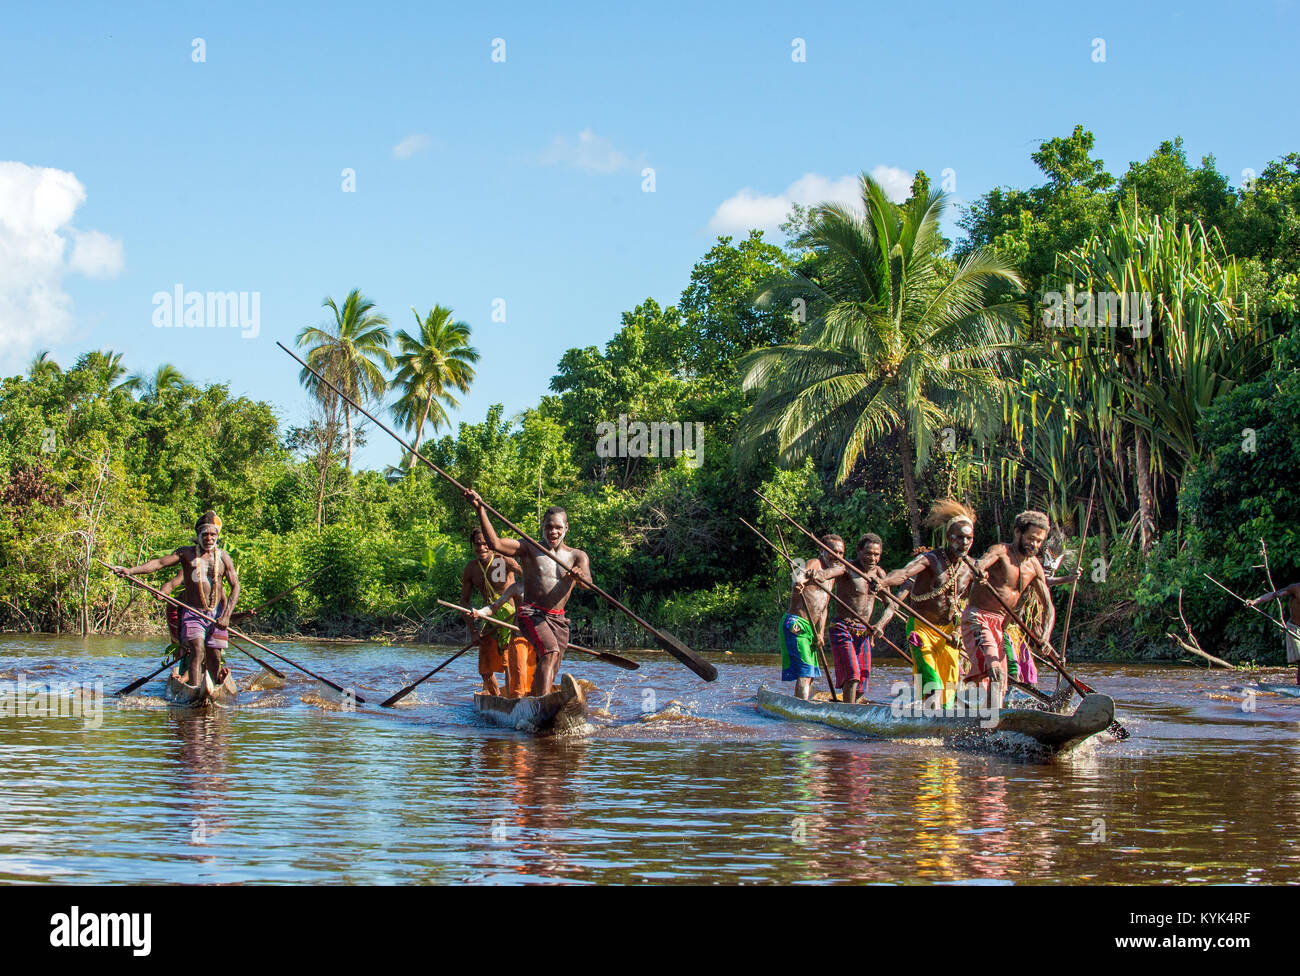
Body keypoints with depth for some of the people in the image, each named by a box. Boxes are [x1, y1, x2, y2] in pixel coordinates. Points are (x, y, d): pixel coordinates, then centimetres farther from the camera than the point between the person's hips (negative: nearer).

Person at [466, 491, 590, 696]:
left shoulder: (577, 556, 10)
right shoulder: (529, 549, 6)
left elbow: (587, 582, -10)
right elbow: (495, 543, -8)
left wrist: (580, 577, -35)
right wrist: (480, 509, -16)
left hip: (558, 620, 4)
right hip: (531, 613, -4)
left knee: (548, 676, 1)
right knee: (550, 652, -30)